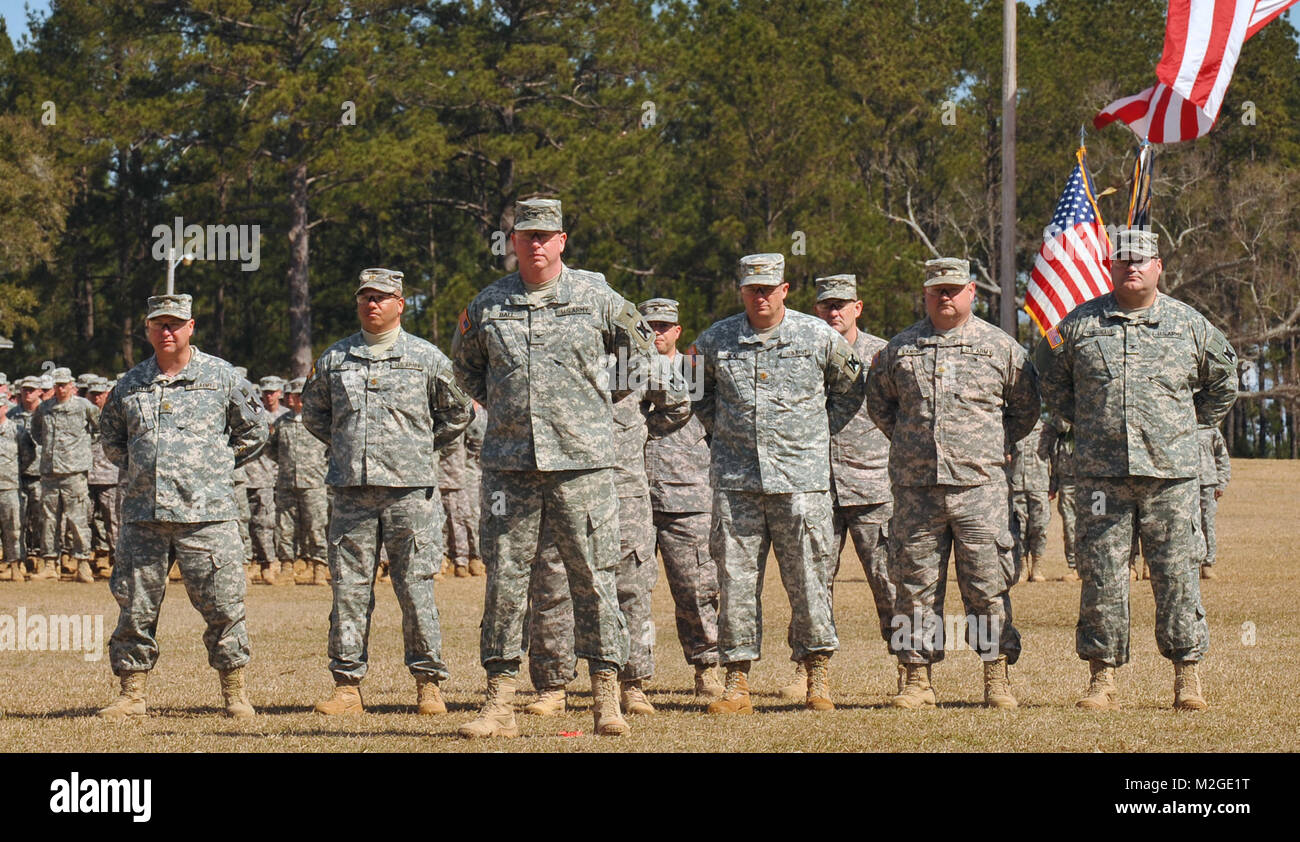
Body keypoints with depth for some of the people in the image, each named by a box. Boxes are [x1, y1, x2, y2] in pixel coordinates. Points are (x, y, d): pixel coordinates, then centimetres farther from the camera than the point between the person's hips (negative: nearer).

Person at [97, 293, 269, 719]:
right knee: (134, 607, 3)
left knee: (222, 605, -2)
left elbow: (253, 431, 13)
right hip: (142, 515, 3)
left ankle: (235, 693, 8)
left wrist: (216, 464, 9)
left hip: (206, 512, -3)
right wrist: (137, 469, 15)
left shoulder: (220, 376, 4)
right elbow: (110, 436, 26)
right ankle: (131, 693, 12)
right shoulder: (131, 383, 12)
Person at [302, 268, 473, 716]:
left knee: (416, 587, -3)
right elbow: (313, 412, 25)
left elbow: (458, 413, 14)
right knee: (349, 588, 1)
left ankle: (428, 683, 4)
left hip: (410, 489, -2)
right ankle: (347, 686, 5)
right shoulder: (334, 358, 12)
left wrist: (422, 448, 11)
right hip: (352, 490, 2)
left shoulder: (427, 358, 5)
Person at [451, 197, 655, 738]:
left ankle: (606, 698, 5)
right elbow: (465, 363, 25)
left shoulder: (596, 298, 2)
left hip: (583, 458, -2)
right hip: (509, 463, 2)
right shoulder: (487, 305, 8)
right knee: (504, 577, 1)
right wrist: (496, 404, 14)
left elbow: (642, 347, 16)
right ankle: (499, 702, 4)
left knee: (593, 577, -1)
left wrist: (604, 401, 12)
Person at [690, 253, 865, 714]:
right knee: (736, 579, 1)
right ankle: (737, 682, 6)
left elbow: (851, 387, 16)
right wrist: (721, 429, 12)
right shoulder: (716, 339, 5)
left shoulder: (819, 336, 2)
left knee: (808, 578, 0)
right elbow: (699, 390, 23)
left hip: (801, 478, -1)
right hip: (735, 480, 1)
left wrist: (820, 430, 9)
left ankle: (818, 678, 10)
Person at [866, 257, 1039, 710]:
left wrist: (996, 443, 6)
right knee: (916, 583, 3)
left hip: (979, 483, -2)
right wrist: (905, 440, 13)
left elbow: (1026, 407, 15)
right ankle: (917, 677, 9)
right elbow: (878, 399, 24)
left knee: (988, 584, -2)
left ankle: (997, 676, 3)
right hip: (915, 486, 2)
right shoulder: (899, 349, 10)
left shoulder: (1000, 347, 6)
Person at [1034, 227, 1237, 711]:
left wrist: (1191, 422, 13)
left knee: (1178, 575, 0)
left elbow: (1223, 381, 21)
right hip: (1101, 474, 0)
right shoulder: (1079, 325, 6)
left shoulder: (1189, 325, 7)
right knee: (1101, 575, -1)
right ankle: (1102, 677, 6)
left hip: (1171, 472, 0)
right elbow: (1050, 380, 20)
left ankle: (1187, 676, 9)